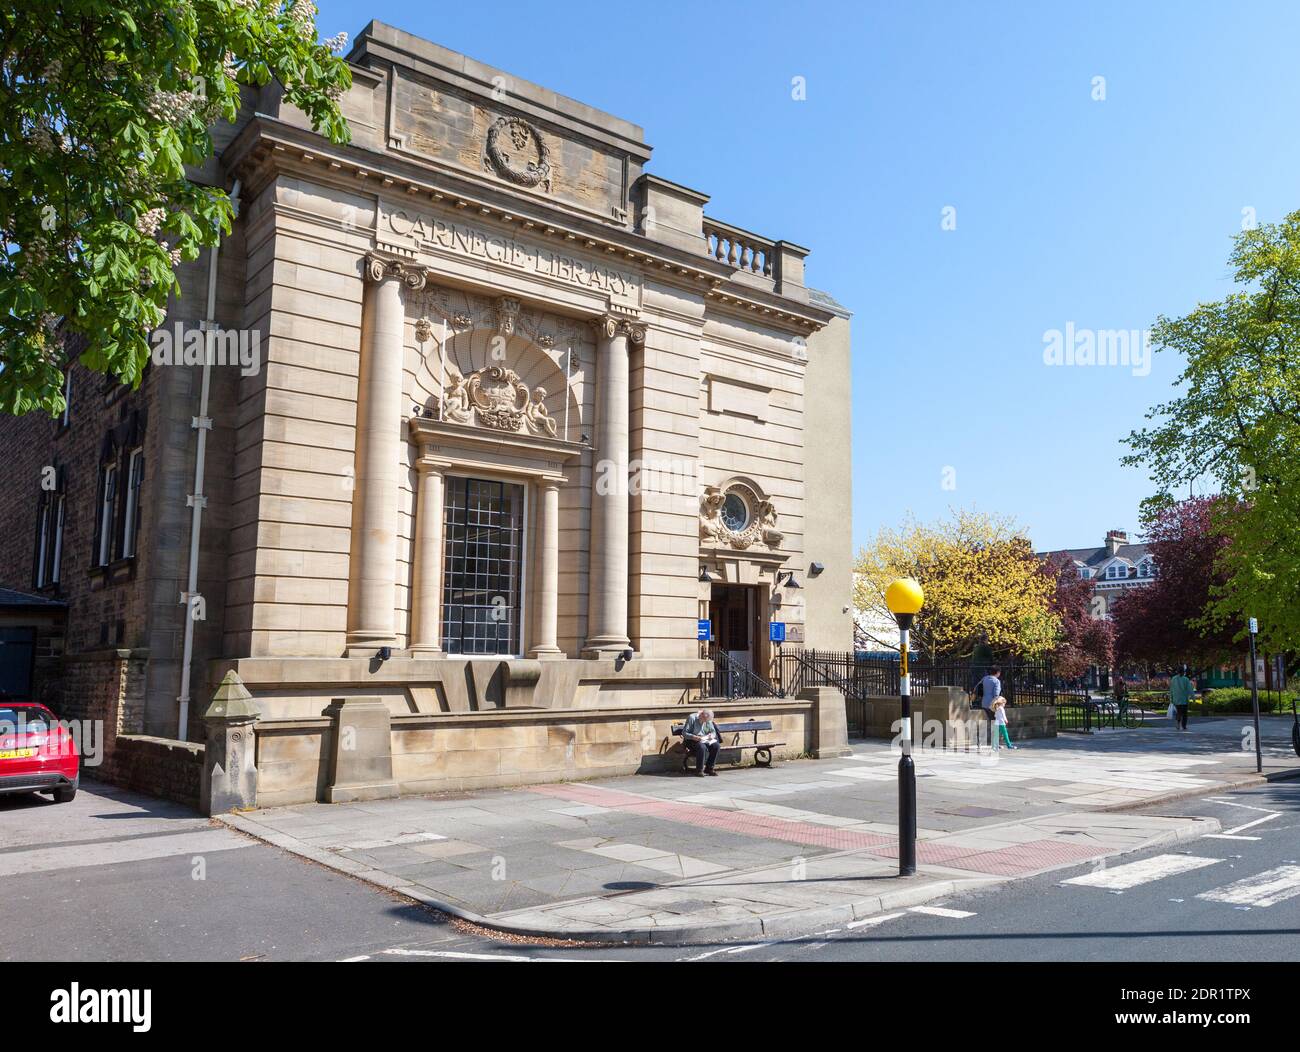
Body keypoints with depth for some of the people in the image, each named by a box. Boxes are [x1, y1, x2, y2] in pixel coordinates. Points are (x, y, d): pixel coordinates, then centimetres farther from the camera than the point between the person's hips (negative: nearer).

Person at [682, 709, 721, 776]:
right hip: (692, 740, -6)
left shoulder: (708, 720, 6)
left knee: (716, 745, -22)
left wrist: (711, 736, -13)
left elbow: (713, 732, 12)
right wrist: (694, 737, -28)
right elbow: (684, 733, -14)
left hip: (705, 740, 6)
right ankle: (699, 770, -24)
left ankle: (709, 768, -10)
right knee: (702, 747, -37)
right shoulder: (691, 718, -12)